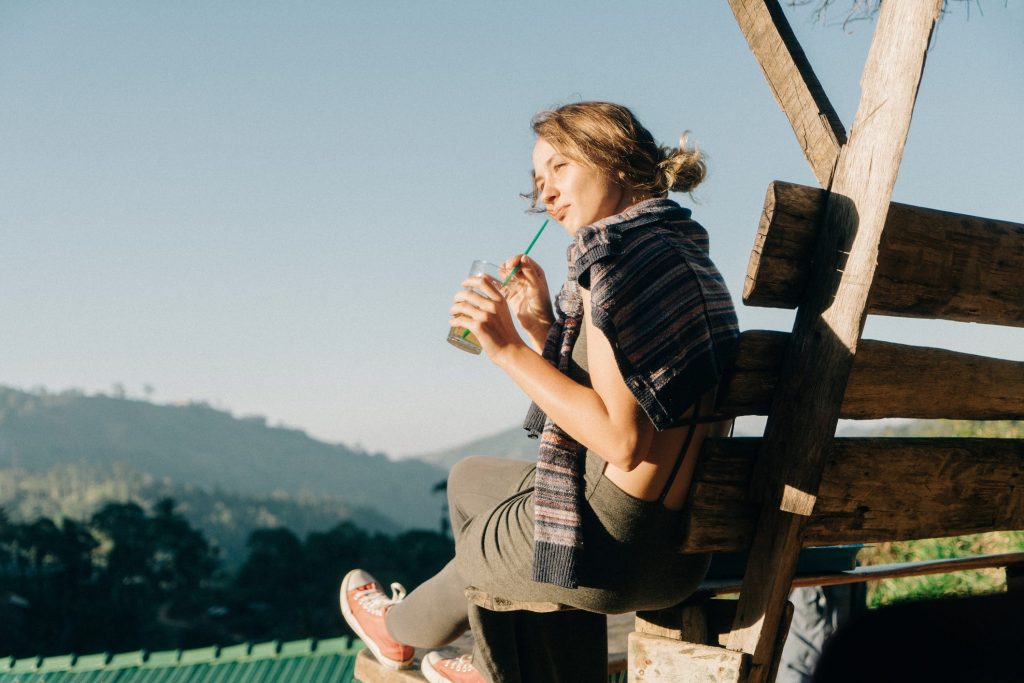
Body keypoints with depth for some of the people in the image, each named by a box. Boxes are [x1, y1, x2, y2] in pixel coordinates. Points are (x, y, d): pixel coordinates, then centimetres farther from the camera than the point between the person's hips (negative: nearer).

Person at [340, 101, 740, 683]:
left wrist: (508, 349, -18)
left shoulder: (620, 254, -18)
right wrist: (545, 329, 7)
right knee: (471, 477, 32)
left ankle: (403, 626, 56)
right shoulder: (684, 251, 11)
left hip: (611, 549, -8)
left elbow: (622, 440, -23)